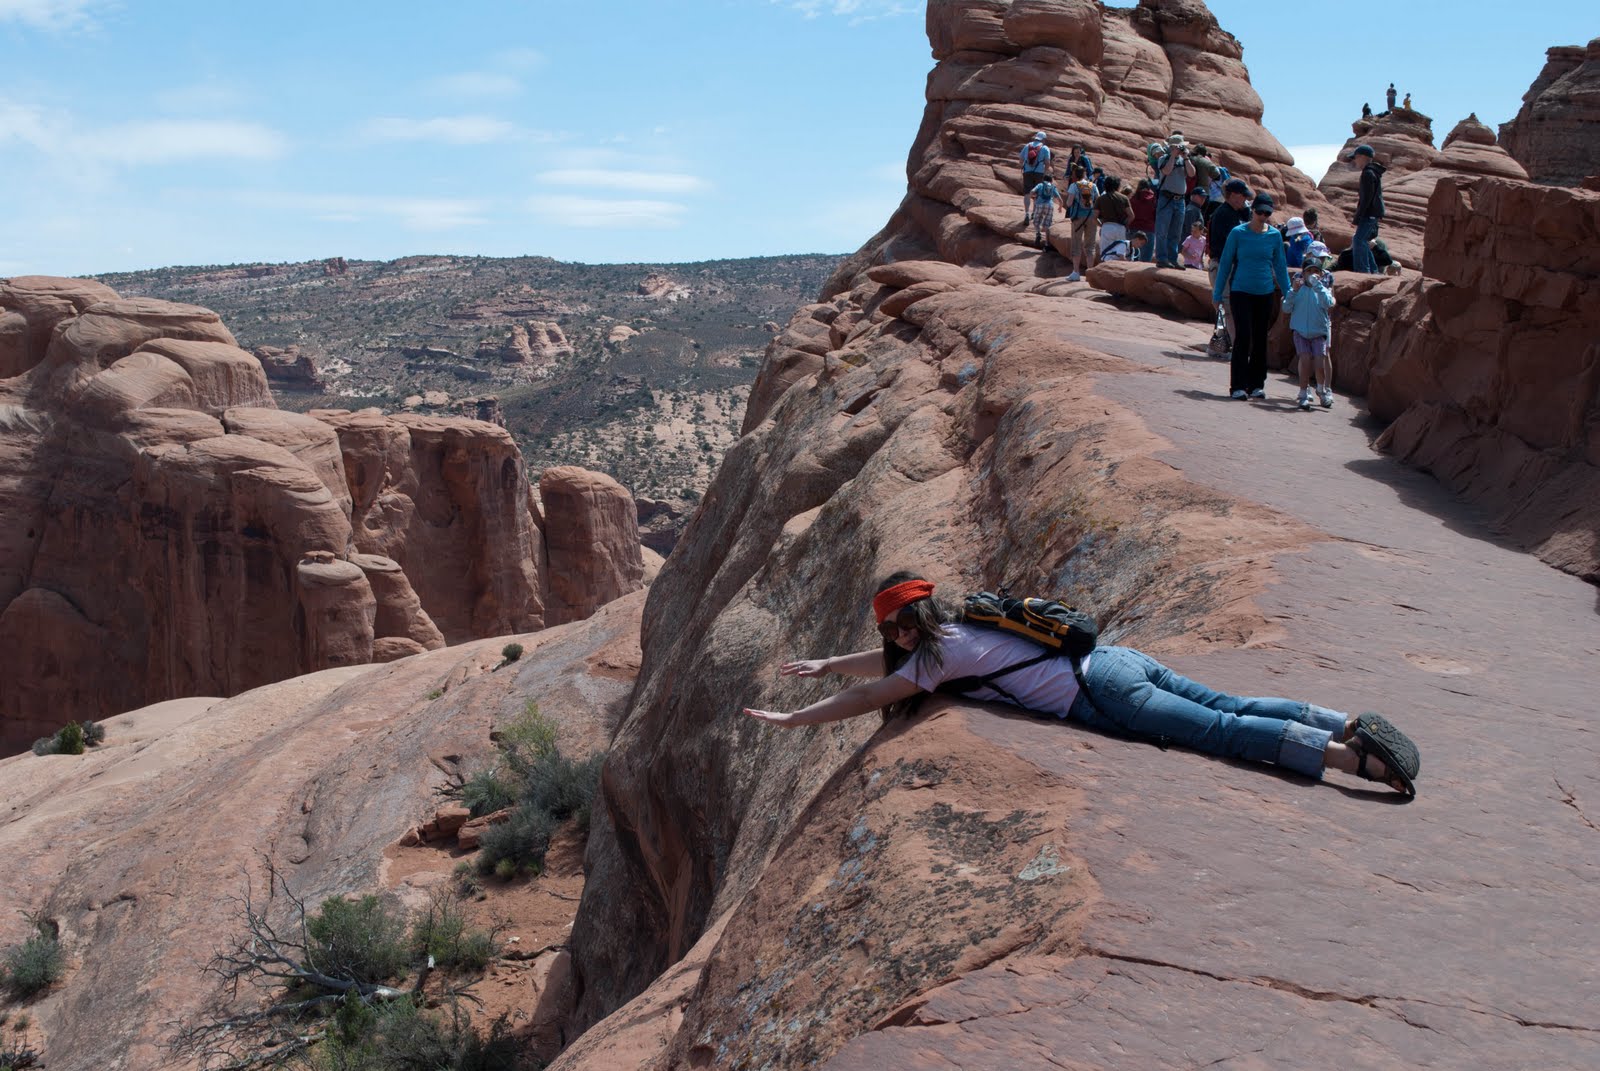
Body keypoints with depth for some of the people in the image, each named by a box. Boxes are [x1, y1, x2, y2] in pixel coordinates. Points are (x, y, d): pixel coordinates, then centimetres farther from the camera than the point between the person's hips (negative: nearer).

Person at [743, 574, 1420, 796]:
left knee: (1223, 730, -15)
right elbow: (888, 663, 38)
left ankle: (1348, 755, -23)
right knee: (1230, 709, 3)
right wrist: (829, 664, 45)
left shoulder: (942, 654, -6)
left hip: (1103, 693, -8)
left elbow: (870, 697, -5)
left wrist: (790, 719, 3)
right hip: (1113, 661, 8)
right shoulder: (954, 629, 20)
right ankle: (1351, 725, -4)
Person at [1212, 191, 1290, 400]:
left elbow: (1280, 266, 13)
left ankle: (1256, 384, 16)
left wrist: (1288, 295, 15)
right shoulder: (1238, 233, -4)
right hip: (1241, 291, -3)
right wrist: (1217, 293, 4)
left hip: (1265, 293, 3)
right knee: (1243, 337, -11)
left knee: (1260, 339, 6)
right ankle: (1238, 386, -8)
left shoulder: (1275, 235, 4)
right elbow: (1225, 263, 3)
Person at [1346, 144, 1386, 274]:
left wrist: (1357, 218, -20)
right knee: (1362, 241, 16)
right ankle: (1373, 270, 19)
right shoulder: (1374, 172, 18)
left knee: (1359, 240, -16)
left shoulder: (1368, 174, -16)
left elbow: (1366, 198, -21)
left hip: (1370, 213, -11)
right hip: (1374, 213, 11)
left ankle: (1363, 270, -22)